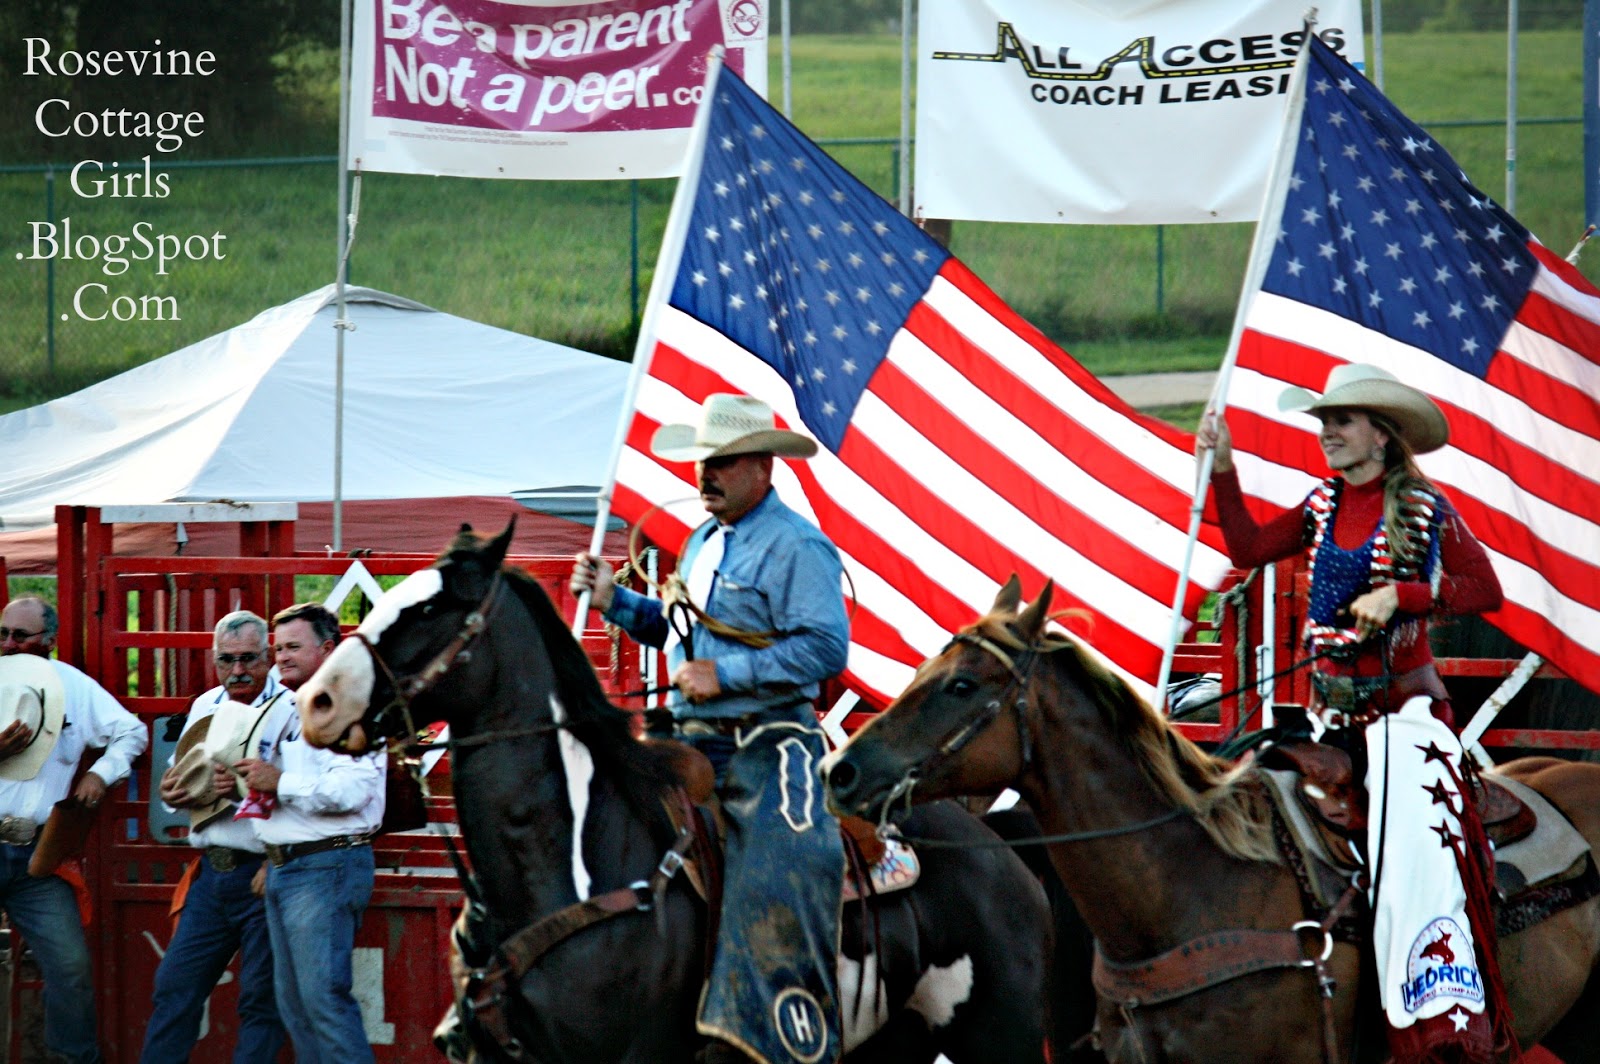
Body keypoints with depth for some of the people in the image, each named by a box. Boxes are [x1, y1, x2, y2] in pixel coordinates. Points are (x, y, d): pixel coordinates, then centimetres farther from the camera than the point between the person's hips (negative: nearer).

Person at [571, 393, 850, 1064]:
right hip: (694, 744, 9)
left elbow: (825, 648, -19)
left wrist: (725, 675, -19)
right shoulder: (705, 542, 19)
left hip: (764, 755, -9)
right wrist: (613, 601, 15)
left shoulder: (795, 547, -10)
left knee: (773, 895, -16)